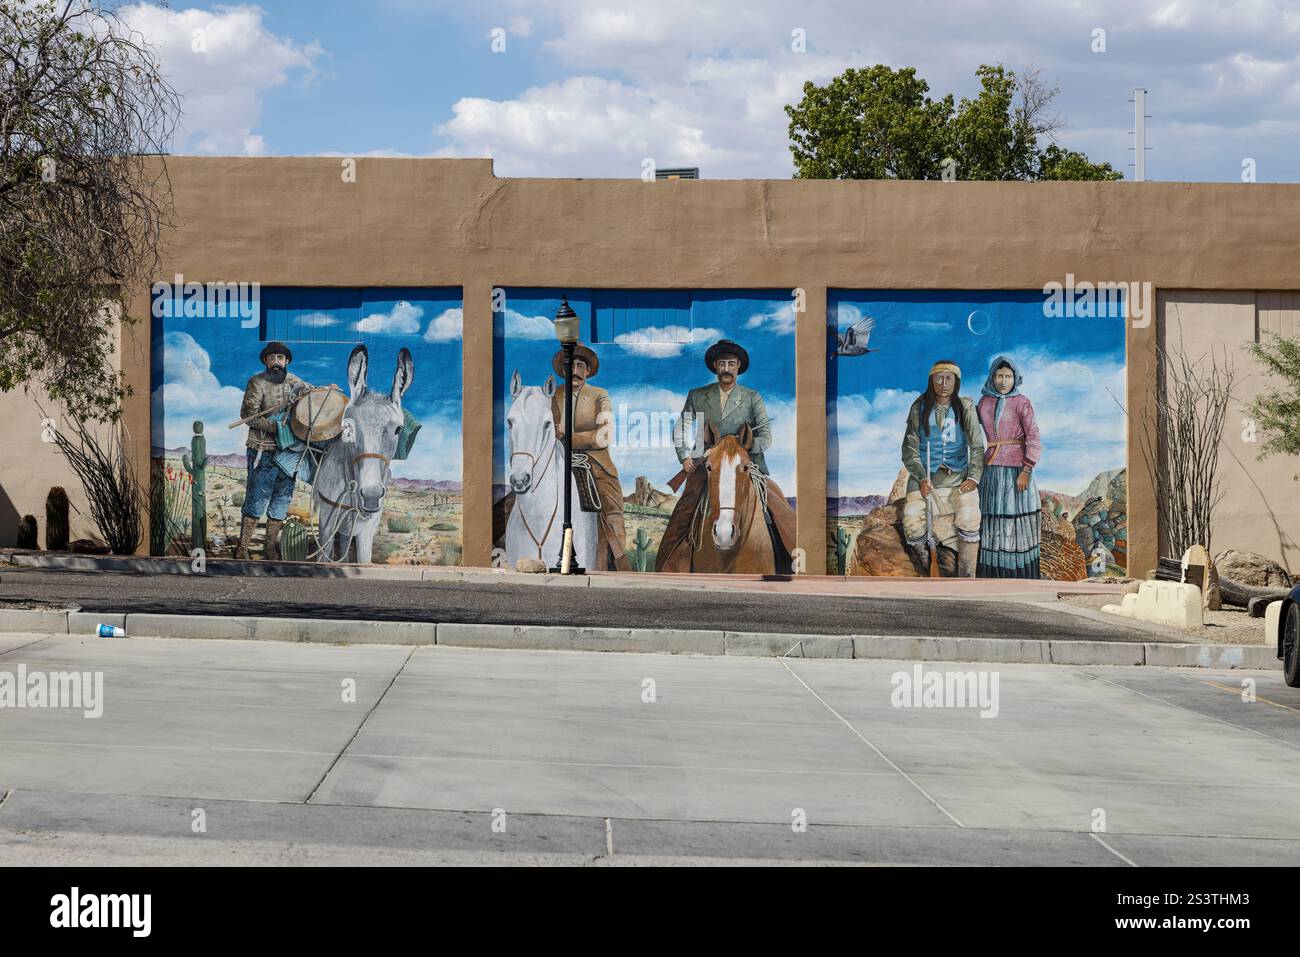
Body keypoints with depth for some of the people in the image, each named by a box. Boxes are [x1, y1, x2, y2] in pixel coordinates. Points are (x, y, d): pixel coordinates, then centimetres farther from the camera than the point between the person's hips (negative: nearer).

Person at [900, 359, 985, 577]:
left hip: (958, 476, 0)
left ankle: (966, 581, -20)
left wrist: (973, 477, -10)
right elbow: (910, 448, 2)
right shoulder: (919, 408, 3)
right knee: (912, 520, -24)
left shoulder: (965, 407, 4)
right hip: (925, 475, 0)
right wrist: (921, 478, -11)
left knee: (969, 518, -26)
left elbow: (977, 446, 3)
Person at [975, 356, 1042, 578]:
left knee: (1017, 522, -4)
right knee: (992, 523, 3)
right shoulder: (984, 403, 10)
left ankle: (1022, 575, 1)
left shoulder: (1022, 403, -4)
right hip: (991, 470, 4)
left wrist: (1026, 471, -16)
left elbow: (1033, 439, -9)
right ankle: (993, 574, 7)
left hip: (1016, 468, -4)